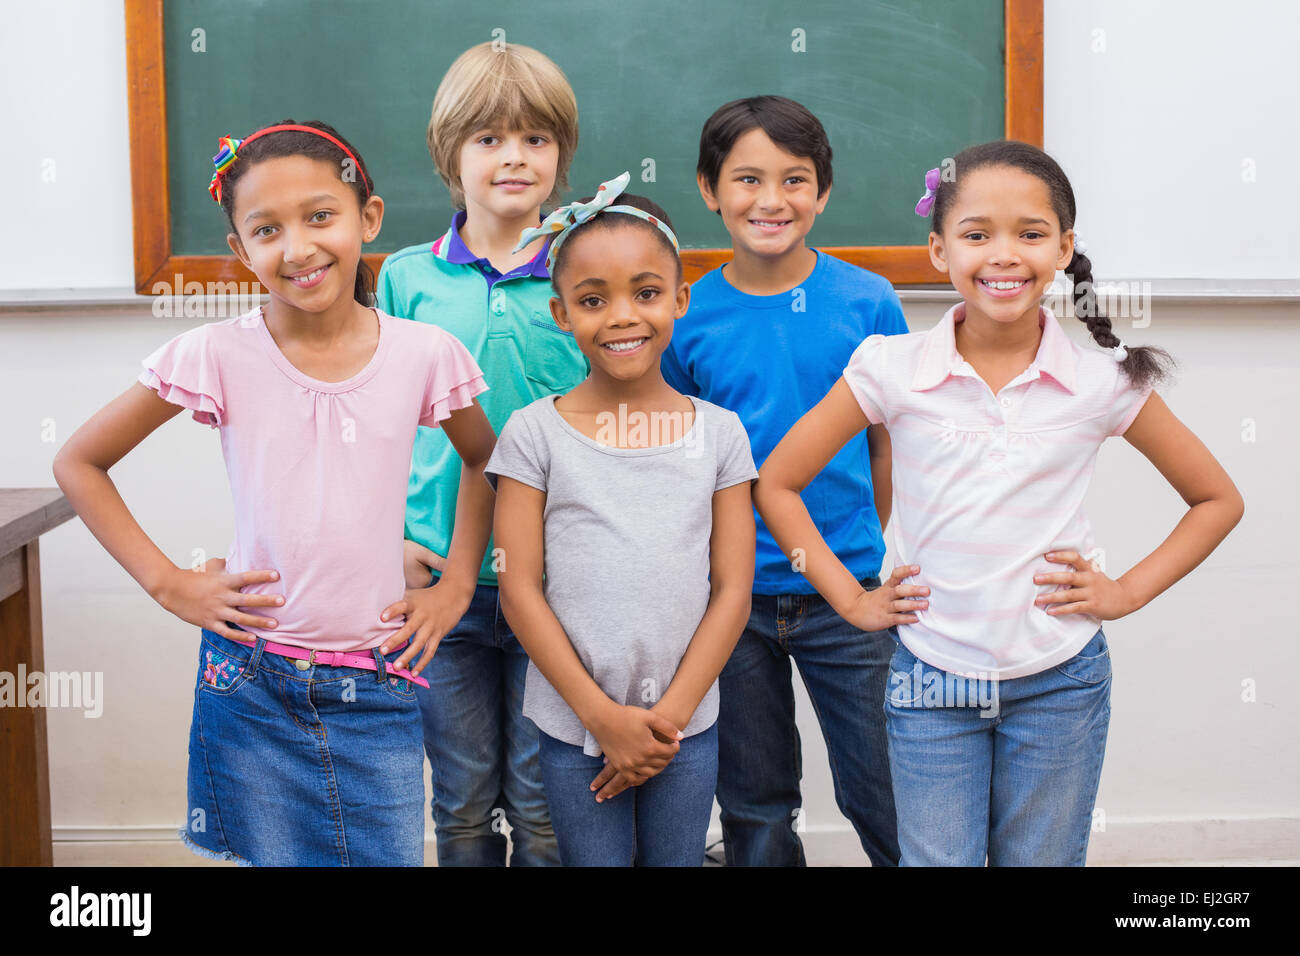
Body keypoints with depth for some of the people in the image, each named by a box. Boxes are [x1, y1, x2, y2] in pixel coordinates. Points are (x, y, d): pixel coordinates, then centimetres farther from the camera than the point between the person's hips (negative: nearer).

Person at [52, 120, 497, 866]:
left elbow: (487, 463, 16)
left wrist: (456, 584, 7)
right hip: (252, 684, -1)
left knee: (391, 855, 7)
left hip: (377, 691, 1)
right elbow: (80, 463, 2)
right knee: (274, 857, 11)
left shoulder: (425, 356, -4)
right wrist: (168, 582, -3)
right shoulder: (219, 356, -8)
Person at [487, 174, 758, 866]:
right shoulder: (535, 433, -4)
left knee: (677, 861, 12)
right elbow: (520, 589, -6)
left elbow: (732, 590, 0)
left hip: (687, 726, 2)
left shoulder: (719, 432, 1)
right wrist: (602, 714, -10)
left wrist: (671, 712, -8)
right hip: (573, 726, -1)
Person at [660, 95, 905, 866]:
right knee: (755, 811, 15)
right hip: (731, 598, 1)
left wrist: (861, 546, 5)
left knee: (887, 800, 7)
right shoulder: (688, 319, -3)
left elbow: (888, 443, 5)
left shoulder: (868, 302, -4)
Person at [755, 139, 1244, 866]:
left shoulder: (1103, 383, -5)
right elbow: (777, 484, 1)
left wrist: (1128, 592, -1)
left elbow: (1218, 500, 7)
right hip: (933, 679, 0)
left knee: (1042, 858, 12)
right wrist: (851, 599, -1)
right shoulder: (894, 370, -7)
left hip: (1059, 684, 1)